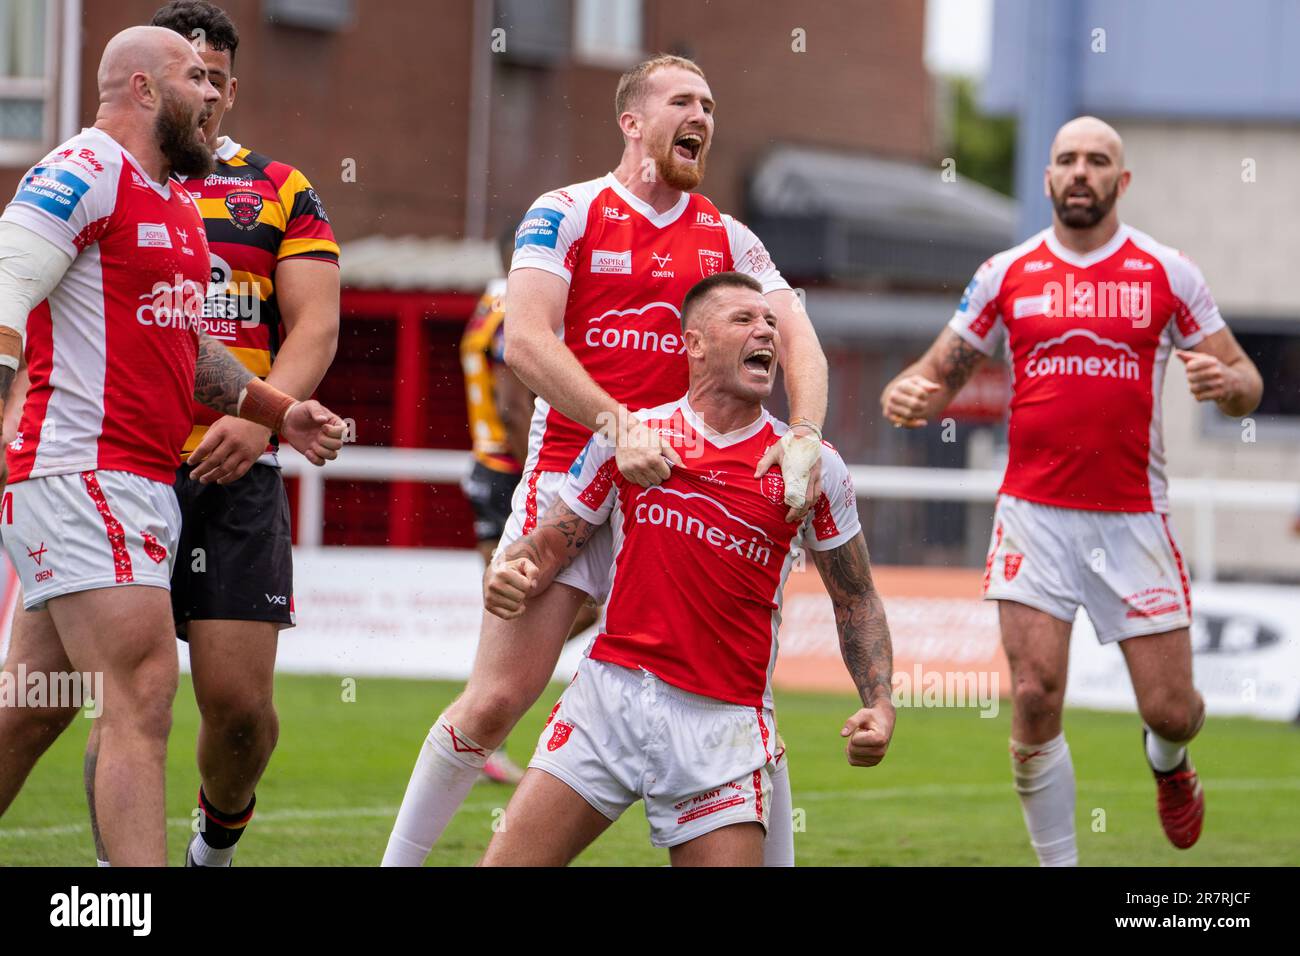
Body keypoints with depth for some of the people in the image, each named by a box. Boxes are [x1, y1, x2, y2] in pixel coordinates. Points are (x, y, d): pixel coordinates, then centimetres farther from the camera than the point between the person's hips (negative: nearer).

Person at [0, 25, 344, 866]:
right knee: (144, 696, -17)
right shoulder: (84, 172, -9)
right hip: (81, 473, -9)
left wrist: (276, 411, 22)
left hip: (147, 482, 9)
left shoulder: (176, 208, 22)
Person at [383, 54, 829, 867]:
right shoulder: (566, 214, 0)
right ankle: (399, 860, 10)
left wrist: (804, 437, -17)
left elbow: (801, 344, 4)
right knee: (498, 700, -4)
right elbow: (526, 340, -12)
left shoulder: (729, 240, 12)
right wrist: (618, 425, -24)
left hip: (682, 487, 3)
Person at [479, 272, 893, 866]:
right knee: (505, 866, -8)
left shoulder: (813, 466, 4)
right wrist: (508, 574, -11)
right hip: (609, 690, 0)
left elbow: (856, 599, 12)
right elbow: (546, 546, 11)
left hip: (723, 725, 0)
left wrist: (878, 703, -1)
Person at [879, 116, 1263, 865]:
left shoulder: (1168, 274, 1)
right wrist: (908, 396, -13)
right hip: (1036, 515, 0)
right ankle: (1058, 862, 4)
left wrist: (1226, 382, -20)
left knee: (1170, 709, 2)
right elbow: (944, 369, 11)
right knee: (1036, 697, -11)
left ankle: (1168, 762, 40)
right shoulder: (1006, 275, 4)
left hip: (1132, 516, 0)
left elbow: (1245, 385, 4)